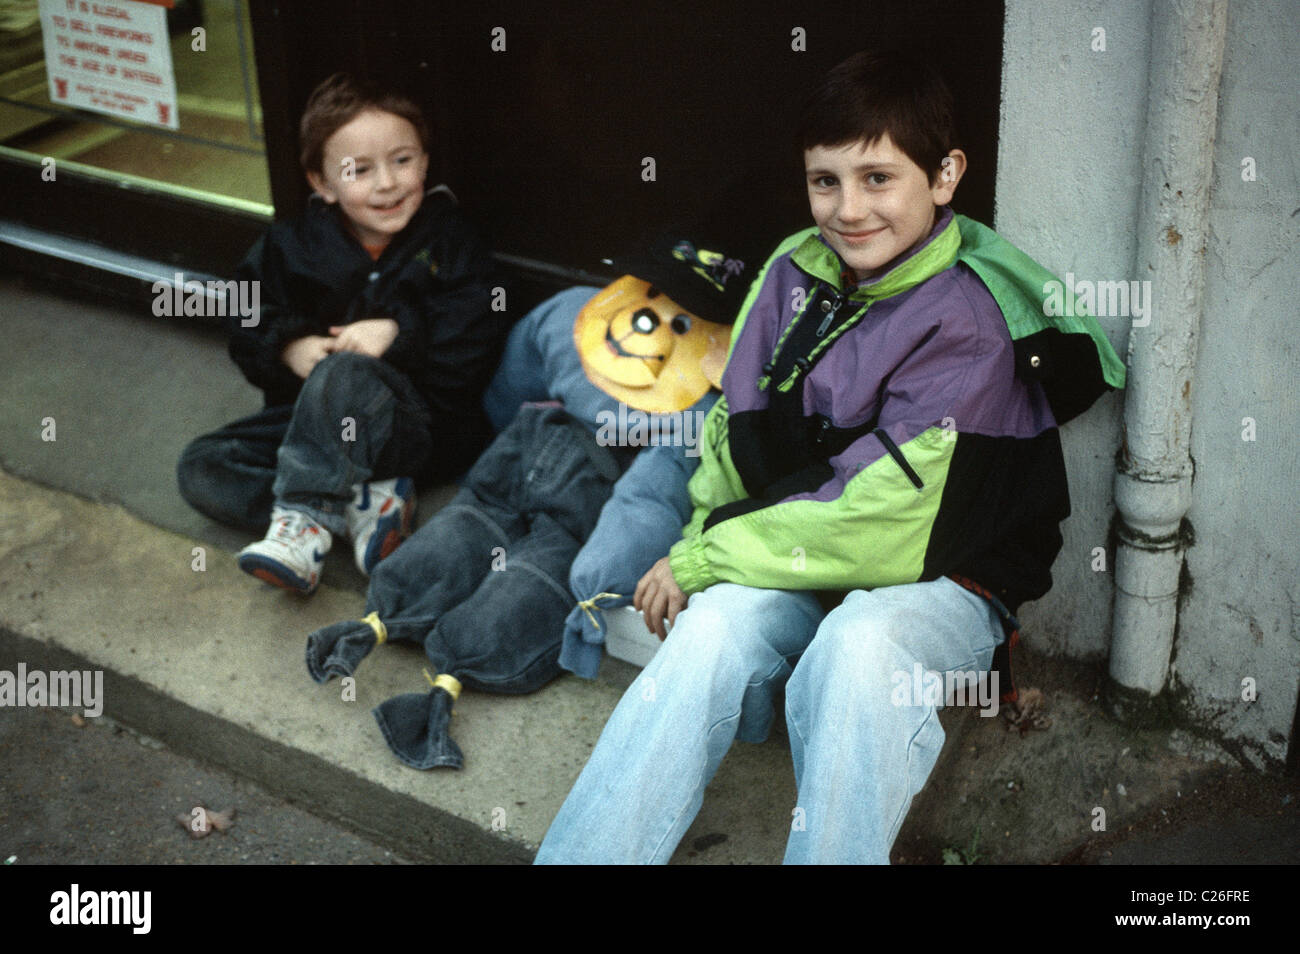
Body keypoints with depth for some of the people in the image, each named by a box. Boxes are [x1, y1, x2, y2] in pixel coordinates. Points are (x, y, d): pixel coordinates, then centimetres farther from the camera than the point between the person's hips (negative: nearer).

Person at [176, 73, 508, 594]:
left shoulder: (452, 243, -2)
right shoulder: (294, 247, 6)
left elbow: (472, 354, -10)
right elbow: (247, 324, 9)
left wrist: (398, 332, -21)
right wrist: (290, 346, -12)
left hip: (426, 427, -5)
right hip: (314, 419, 5)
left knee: (345, 374, -37)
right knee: (201, 468, -11)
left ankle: (302, 516, -30)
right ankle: (365, 503, -23)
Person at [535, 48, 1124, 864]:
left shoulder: (969, 322, -16)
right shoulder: (796, 275, 2)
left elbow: (880, 524, -20)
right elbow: (736, 433, 11)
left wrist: (704, 559, -14)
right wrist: (702, 550, -7)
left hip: (940, 585, -4)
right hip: (795, 571, 4)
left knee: (859, 644, -37)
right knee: (717, 627, -28)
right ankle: (577, 855, -30)